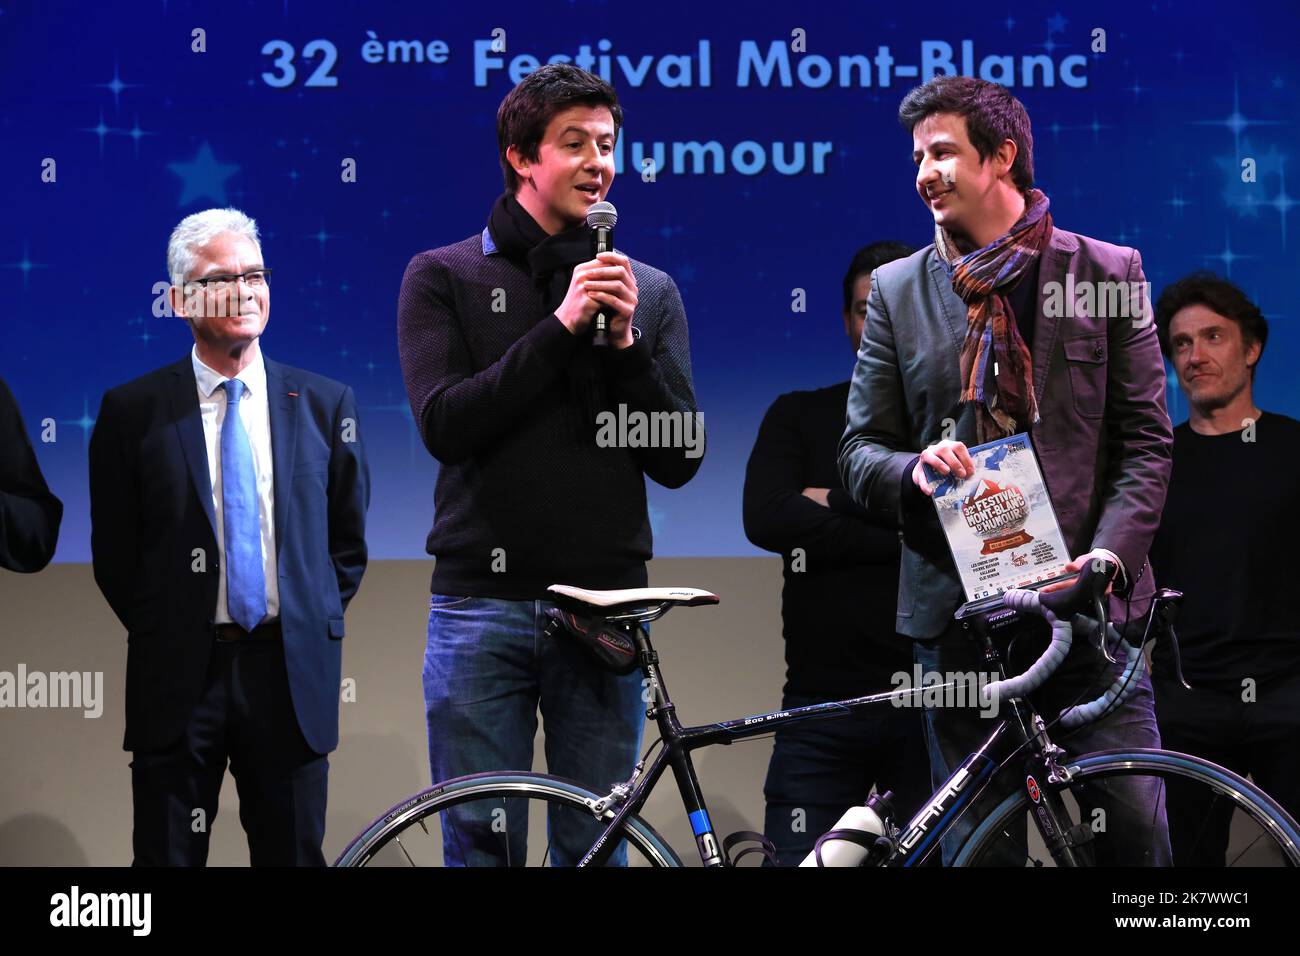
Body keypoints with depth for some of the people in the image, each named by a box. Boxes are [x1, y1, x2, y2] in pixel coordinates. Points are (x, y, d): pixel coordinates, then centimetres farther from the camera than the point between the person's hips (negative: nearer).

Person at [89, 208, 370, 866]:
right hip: (178, 679, -1)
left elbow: (348, 539, 12)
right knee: (169, 857, 4)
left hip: (293, 676, 2)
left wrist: (314, 626, 4)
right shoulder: (133, 411, 0)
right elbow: (114, 553, 4)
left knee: (294, 855, 7)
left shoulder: (325, 405, 6)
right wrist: (163, 636, 1)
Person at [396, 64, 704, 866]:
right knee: (479, 839, 0)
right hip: (482, 600, -2)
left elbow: (679, 460, 4)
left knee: (596, 844, 7)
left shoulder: (649, 292, 9)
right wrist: (561, 326, -14)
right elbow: (445, 425, -10)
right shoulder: (443, 278, 4)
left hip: (604, 602, 2)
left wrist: (624, 343, -10)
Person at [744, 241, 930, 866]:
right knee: (795, 858, -5)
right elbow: (767, 520, -8)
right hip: (823, 703, 0)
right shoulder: (800, 417, 11)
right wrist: (908, 539, -11)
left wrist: (839, 501, -9)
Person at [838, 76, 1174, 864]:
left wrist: (1109, 553, -12)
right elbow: (860, 450, 10)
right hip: (958, 607, 2)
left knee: (1135, 825, -6)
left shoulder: (1107, 271, 6)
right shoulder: (898, 289, 10)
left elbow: (1146, 440, 3)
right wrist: (913, 468, -13)